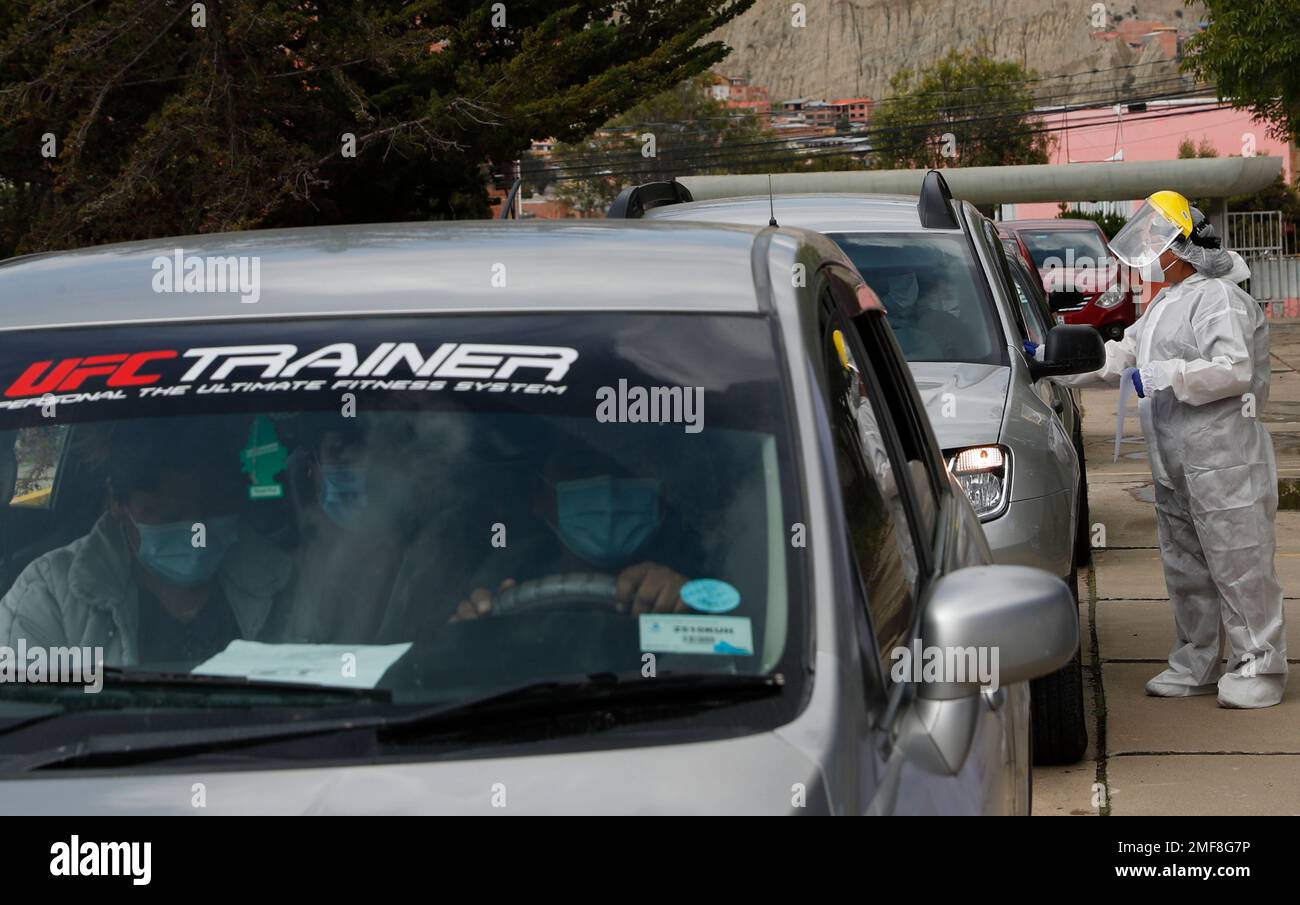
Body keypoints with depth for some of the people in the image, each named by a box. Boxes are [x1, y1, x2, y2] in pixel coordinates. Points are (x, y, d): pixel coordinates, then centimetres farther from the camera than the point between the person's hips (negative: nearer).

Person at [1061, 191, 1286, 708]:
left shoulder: (1218, 298, -13)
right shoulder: (1166, 302, 20)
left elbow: (1235, 369, -23)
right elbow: (1122, 356, 25)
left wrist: (1166, 375, -21)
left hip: (1223, 461, -10)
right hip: (1175, 468, 11)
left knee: (1239, 567, -5)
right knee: (1185, 569, 15)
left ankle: (1259, 669, 2)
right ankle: (1196, 665, 25)